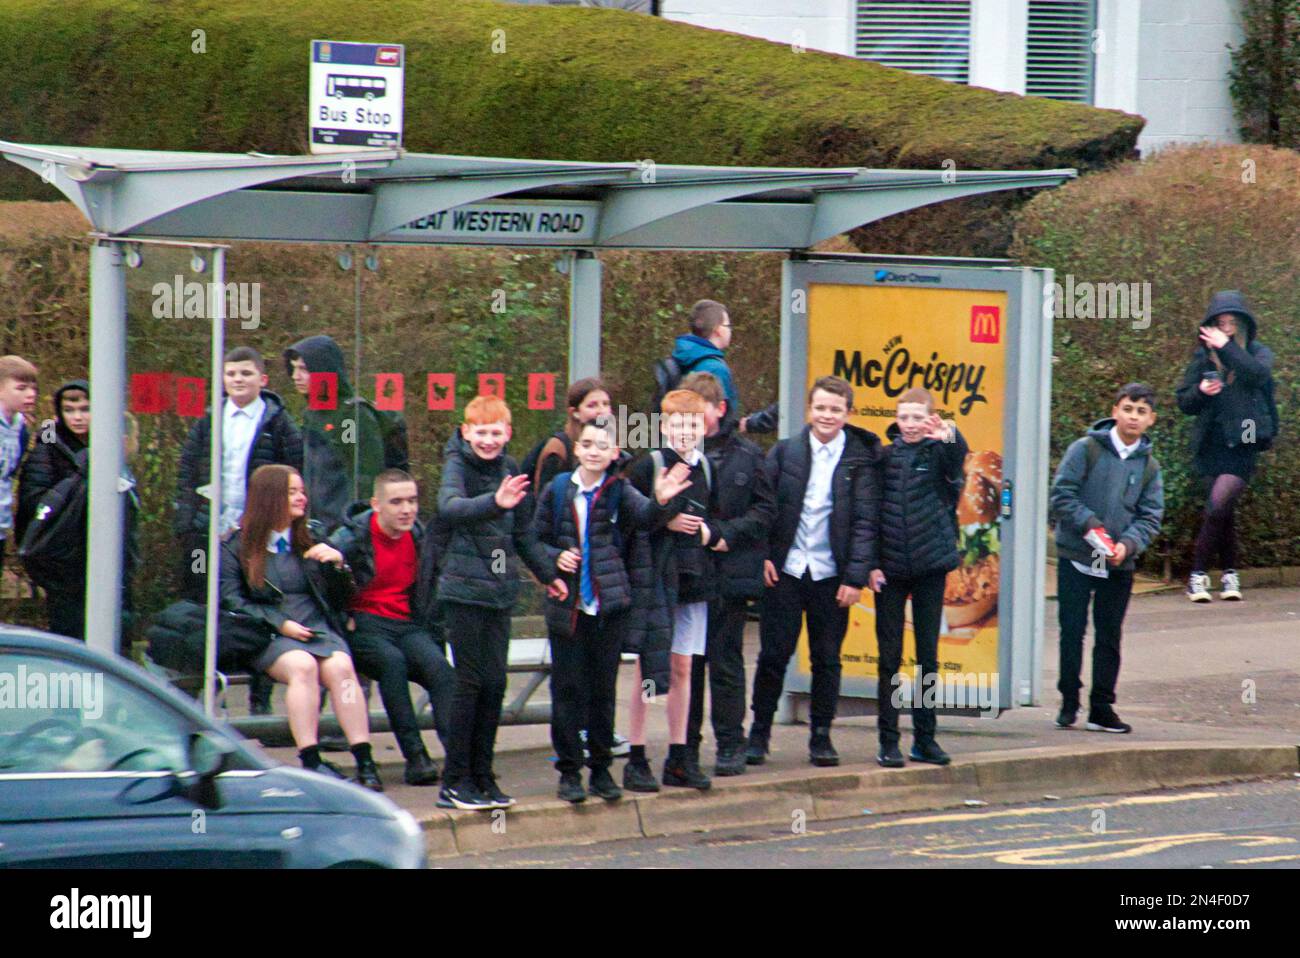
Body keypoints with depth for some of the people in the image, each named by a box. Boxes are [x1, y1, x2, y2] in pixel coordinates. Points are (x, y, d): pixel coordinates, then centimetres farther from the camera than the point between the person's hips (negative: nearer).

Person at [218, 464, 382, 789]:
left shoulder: (310, 544, 22)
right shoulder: (235, 547, 11)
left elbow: (339, 601, 21)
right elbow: (231, 601, 0)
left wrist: (338, 564, 1)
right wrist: (279, 623, -12)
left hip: (317, 628, 3)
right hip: (267, 636, -3)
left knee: (340, 666, -30)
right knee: (302, 665, -35)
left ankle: (365, 760, -38)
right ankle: (310, 760, -40)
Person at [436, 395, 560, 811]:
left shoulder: (508, 469, 12)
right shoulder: (457, 465, -8)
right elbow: (449, 507, -31)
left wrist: (548, 573, 31)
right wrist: (494, 503, -48)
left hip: (500, 589, 6)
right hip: (464, 587, -6)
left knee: (494, 683, 5)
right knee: (470, 681, -7)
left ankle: (482, 776, 13)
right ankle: (454, 782, -2)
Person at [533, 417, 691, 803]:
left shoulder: (619, 491, -1)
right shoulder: (557, 490, 1)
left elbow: (645, 517, -21)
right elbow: (537, 539, 9)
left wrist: (660, 501, -42)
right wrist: (555, 557, -11)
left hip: (609, 604, 0)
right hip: (567, 604, 0)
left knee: (603, 689, 7)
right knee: (567, 688, 2)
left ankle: (601, 768, 16)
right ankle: (569, 771, 10)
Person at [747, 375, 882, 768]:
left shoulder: (860, 459, 0)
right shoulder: (785, 452, 4)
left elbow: (865, 522, -3)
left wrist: (855, 577, -8)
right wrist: (762, 556, -5)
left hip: (831, 574, -1)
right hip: (784, 570, 1)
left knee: (827, 658, 6)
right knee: (773, 654, 3)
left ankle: (822, 737, 15)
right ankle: (759, 732, 14)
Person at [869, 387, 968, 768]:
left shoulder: (938, 452, -1)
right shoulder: (885, 457, 4)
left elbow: (958, 455, -25)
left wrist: (949, 436, -48)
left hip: (931, 565, -1)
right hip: (890, 568, 1)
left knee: (928, 655, 6)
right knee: (889, 656, 1)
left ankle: (925, 738, 14)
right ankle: (888, 740, 5)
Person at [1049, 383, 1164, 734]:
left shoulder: (1149, 466, 6)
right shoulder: (1085, 450, -4)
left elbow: (1150, 517, 4)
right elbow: (1062, 495, -8)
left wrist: (1128, 544, -15)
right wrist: (1089, 525, -19)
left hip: (1119, 565, 3)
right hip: (1075, 557, -3)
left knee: (1109, 636, 7)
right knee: (1072, 631, -1)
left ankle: (1102, 708, 14)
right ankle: (1069, 704, 9)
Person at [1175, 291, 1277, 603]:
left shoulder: (1257, 353, 3)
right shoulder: (1203, 357, 9)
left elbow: (1259, 374, -20)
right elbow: (1184, 402, 10)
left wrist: (1226, 347, -19)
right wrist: (1201, 392, -11)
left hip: (1242, 446, -3)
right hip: (1211, 446, 3)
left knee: (1219, 505, -18)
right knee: (1223, 511, 4)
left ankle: (1199, 574, -11)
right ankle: (1229, 574, 18)